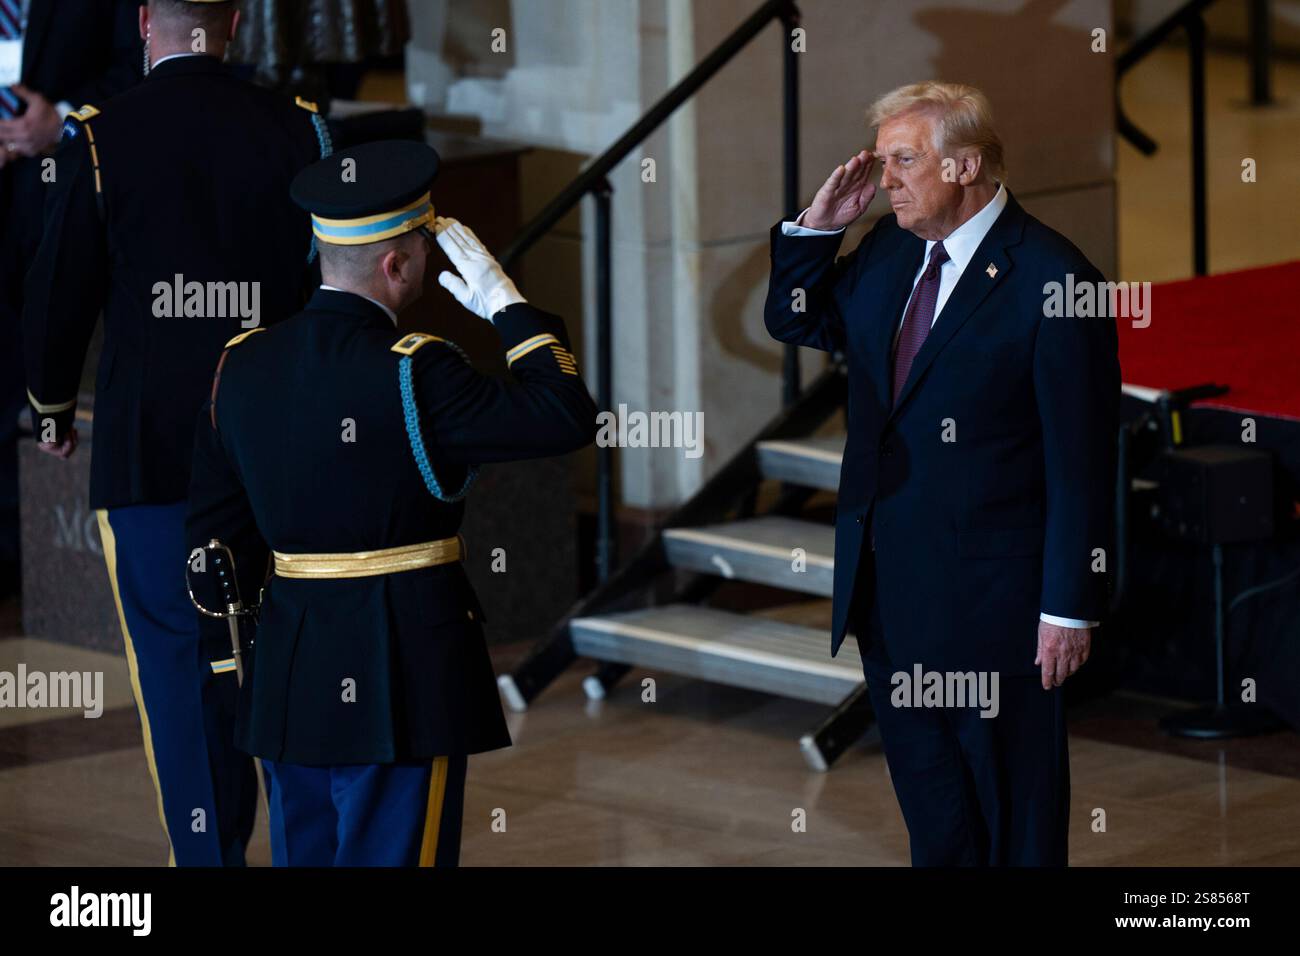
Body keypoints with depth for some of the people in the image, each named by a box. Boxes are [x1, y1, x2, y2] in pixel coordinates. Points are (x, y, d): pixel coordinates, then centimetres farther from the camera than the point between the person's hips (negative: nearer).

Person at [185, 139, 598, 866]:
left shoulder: (243, 365, 3)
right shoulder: (412, 373, -16)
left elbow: (217, 532, 8)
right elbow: (567, 420, -16)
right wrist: (507, 304, -7)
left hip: (288, 673, 6)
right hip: (407, 671, -6)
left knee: (305, 857, 14)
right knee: (391, 856, -1)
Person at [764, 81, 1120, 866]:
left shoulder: (1051, 282, -17)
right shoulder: (892, 249, 5)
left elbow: (1082, 467, -16)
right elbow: (795, 322, 21)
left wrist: (1070, 608, -16)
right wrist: (818, 226, 3)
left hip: (991, 599, -7)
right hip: (888, 592, 7)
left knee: (1017, 827, 6)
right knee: (935, 825, 17)